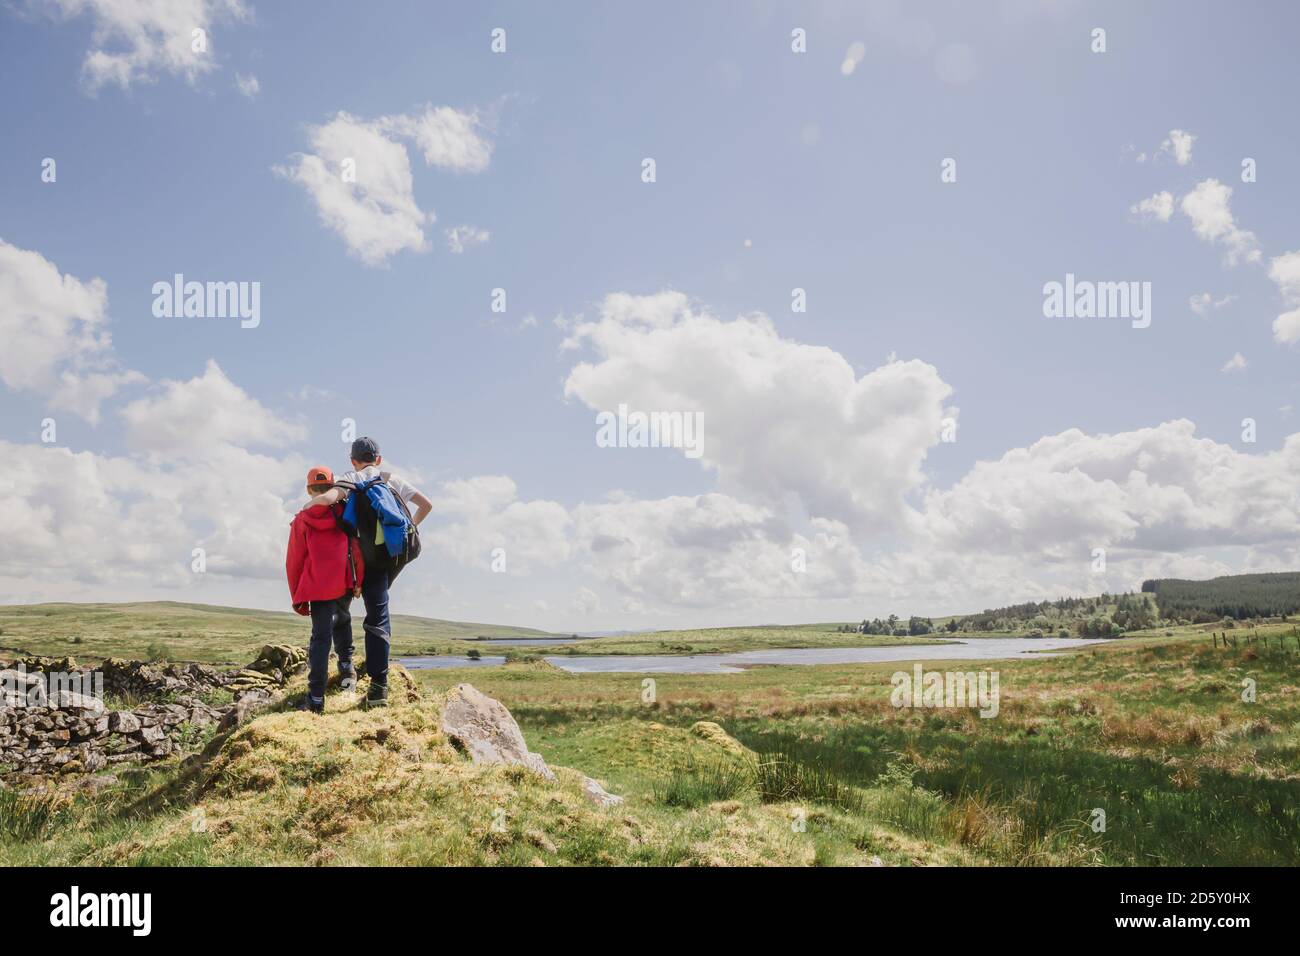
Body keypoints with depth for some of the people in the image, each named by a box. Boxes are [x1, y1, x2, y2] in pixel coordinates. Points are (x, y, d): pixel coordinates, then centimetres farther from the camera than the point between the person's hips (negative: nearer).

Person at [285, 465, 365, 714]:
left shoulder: (301, 521, 5)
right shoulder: (345, 513, 5)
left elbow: (294, 562, 6)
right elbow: (356, 549, 1)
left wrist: (297, 598, 12)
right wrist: (359, 581, 6)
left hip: (319, 587, -1)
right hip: (345, 584, 1)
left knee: (321, 638, -2)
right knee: (342, 621, 30)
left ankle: (316, 698, -7)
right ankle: (346, 667, 26)